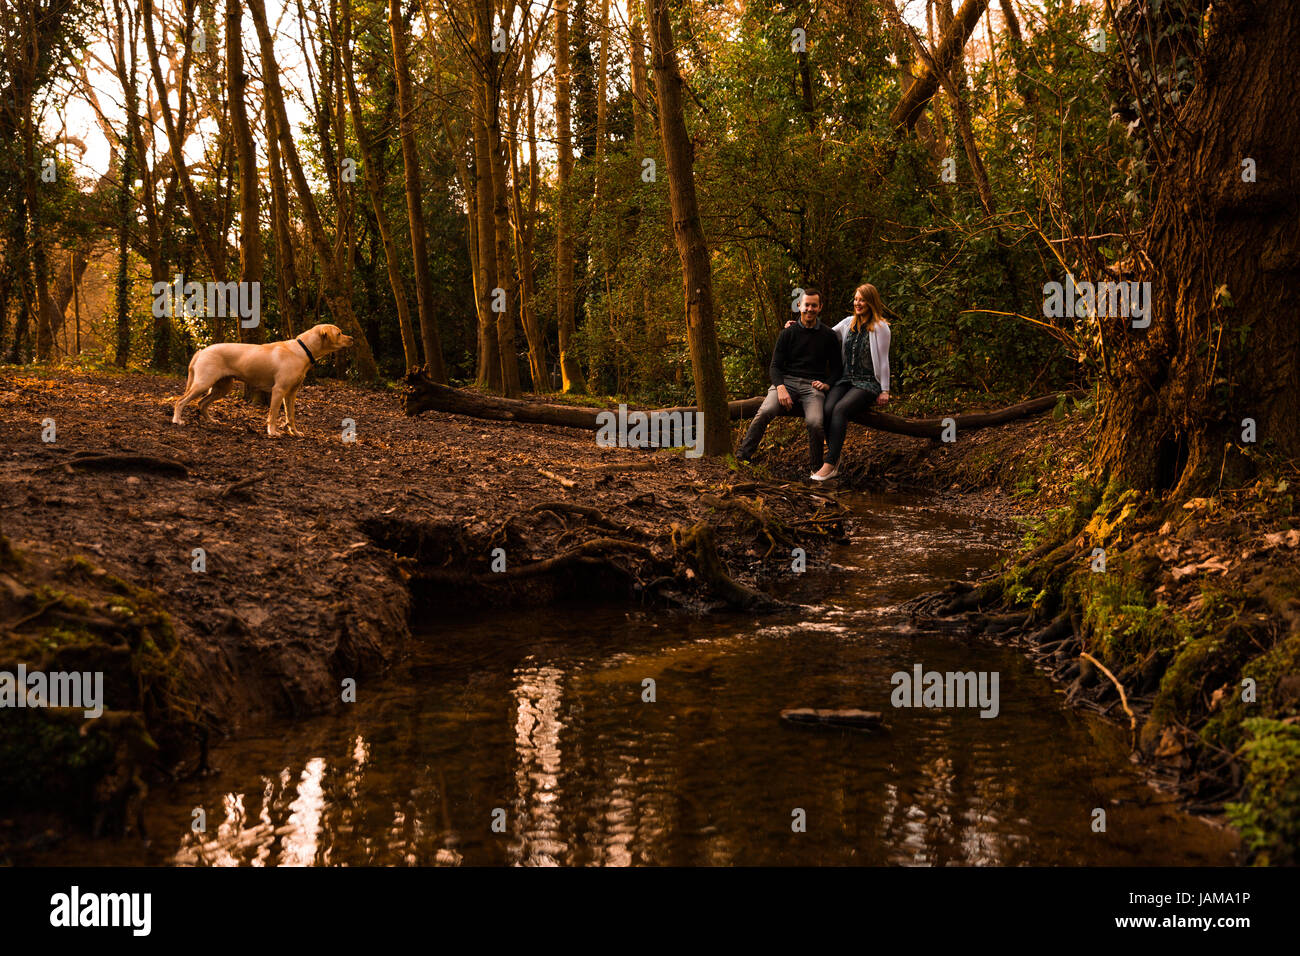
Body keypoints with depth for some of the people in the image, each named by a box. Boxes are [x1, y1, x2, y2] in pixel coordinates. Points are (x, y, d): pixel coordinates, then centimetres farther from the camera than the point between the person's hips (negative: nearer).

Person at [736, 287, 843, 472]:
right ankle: (742, 456, -30)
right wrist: (780, 387, -13)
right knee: (765, 412, -31)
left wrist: (828, 384, -4)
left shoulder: (828, 336, 13)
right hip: (787, 381, 0)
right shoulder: (788, 333, 11)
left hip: (813, 386, 0)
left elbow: (837, 367, 18)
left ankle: (816, 468, -11)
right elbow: (775, 366, 7)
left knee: (815, 422, -31)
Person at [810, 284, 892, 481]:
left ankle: (829, 464, -34)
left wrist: (885, 391, -4)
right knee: (827, 409, -26)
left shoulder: (880, 327, -2)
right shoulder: (849, 323, 15)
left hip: (868, 383, -5)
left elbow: (883, 361, -2)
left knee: (840, 409, -31)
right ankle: (835, 459, -23)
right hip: (846, 380, 5)